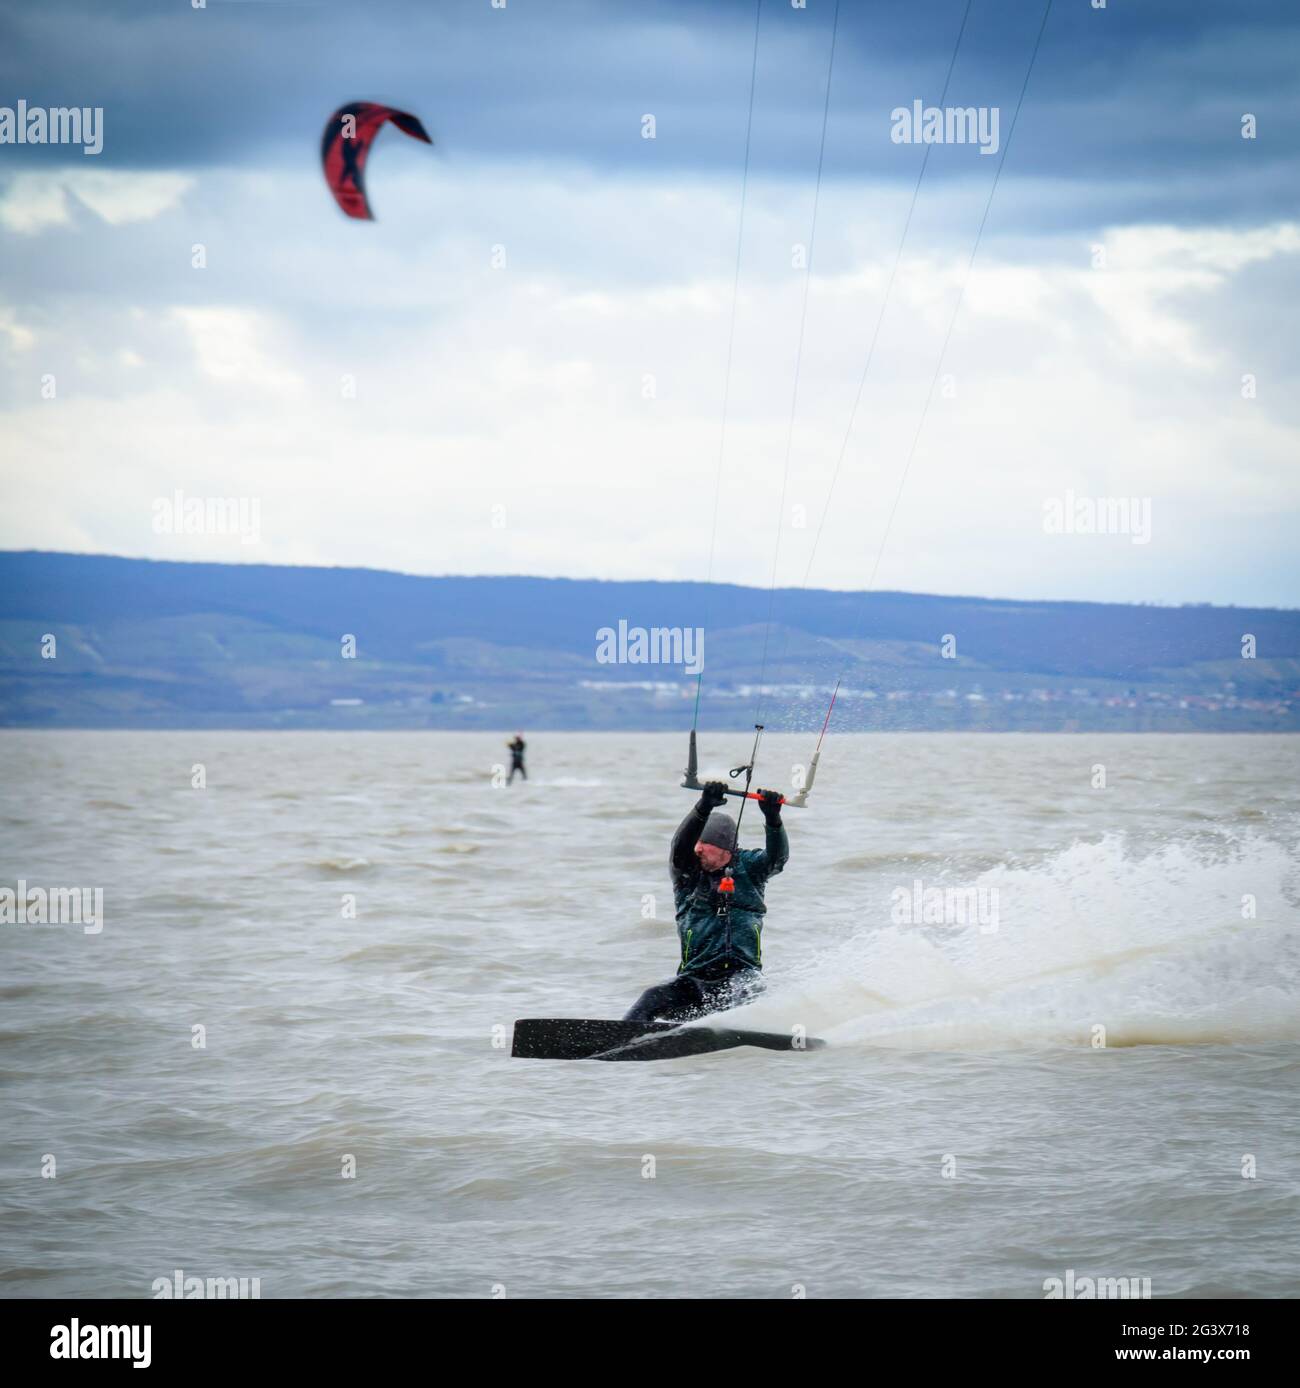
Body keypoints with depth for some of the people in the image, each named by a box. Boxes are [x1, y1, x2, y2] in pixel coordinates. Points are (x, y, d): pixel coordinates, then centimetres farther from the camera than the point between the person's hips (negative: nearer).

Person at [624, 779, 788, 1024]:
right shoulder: (687, 873, 8)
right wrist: (703, 808, -32)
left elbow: (778, 857, -9)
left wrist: (773, 818, -29)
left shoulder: (748, 866, 10)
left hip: (742, 974, 0)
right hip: (697, 979, 0)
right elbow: (681, 846, -13)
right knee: (653, 999, -24)